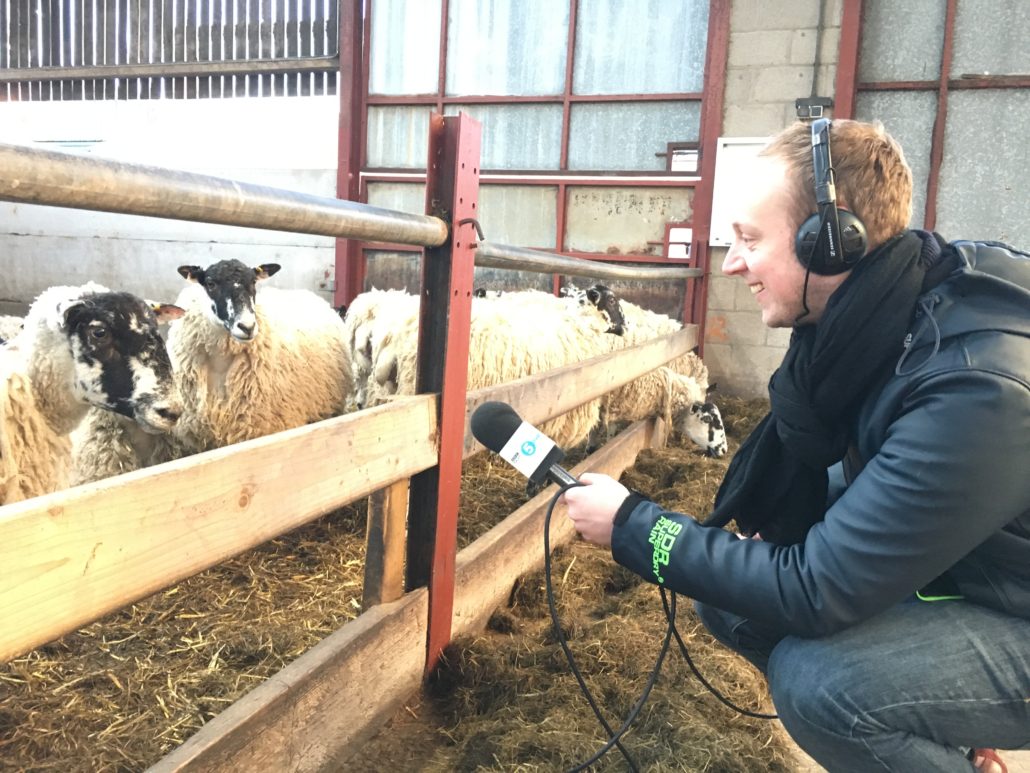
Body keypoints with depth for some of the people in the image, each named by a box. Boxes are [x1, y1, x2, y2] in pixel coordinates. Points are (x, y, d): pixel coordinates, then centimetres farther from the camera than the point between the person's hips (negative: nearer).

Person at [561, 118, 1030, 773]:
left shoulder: (976, 387, -36)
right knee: (726, 594, -1)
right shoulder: (868, 320, -11)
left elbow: (814, 591, -32)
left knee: (813, 677, -30)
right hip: (932, 571, 8)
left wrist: (631, 525, -24)